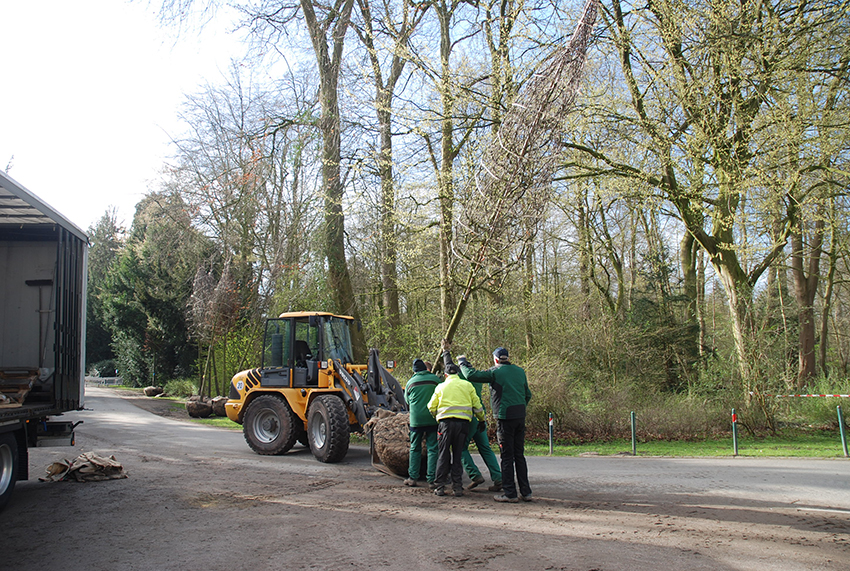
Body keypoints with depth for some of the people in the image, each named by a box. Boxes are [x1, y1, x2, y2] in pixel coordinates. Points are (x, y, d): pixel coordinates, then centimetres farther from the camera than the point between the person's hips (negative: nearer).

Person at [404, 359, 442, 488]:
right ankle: (431, 479, 0)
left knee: (415, 449, 12)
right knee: (432, 449, 3)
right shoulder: (436, 379, 2)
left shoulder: (410, 382, 6)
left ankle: (412, 477, 12)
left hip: (416, 420, 1)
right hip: (433, 419, -1)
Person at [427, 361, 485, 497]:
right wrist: (482, 419, 26)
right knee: (457, 455, 7)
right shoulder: (467, 385, 12)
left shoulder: (441, 386, 10)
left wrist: (437, 417, 27)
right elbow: (477, 405, 12)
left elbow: (431, 407, 9)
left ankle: (440, 486, 5)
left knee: (443, 455, 5)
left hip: (446, 422, -1)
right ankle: (457, 487, 6)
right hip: (463, 422, 1)